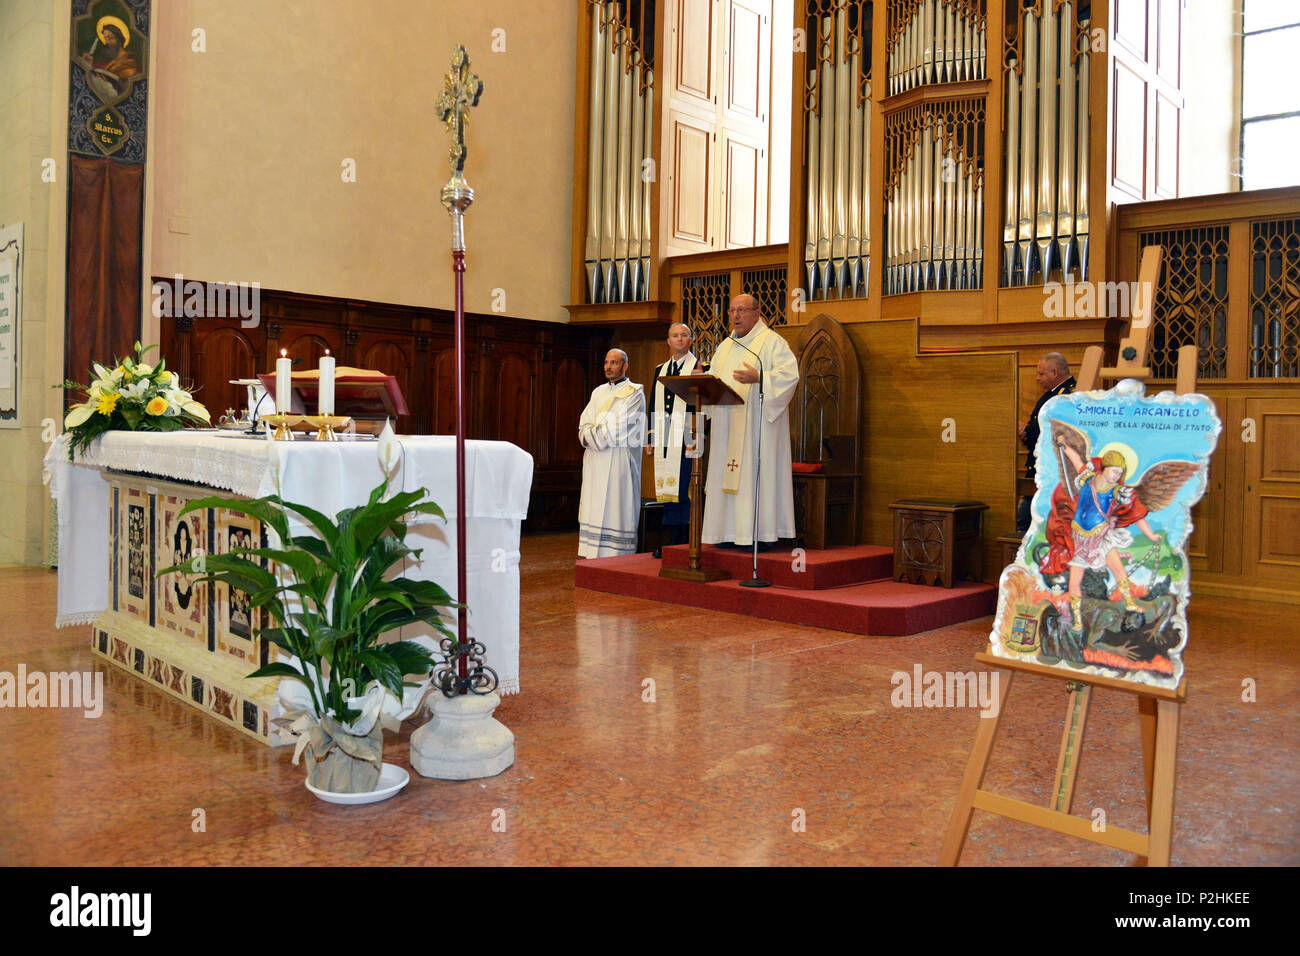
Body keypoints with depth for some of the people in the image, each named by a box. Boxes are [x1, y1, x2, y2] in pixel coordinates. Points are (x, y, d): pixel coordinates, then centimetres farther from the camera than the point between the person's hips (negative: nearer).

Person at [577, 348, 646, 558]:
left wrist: (592, 436, -7)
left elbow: (619, 427, -12)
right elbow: (584, 425, 12)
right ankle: (595, 558, 6)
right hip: (594, 462, 6)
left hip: (619, 460, -6)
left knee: (615, 510, -8)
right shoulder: (598, 392, 19)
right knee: (594, 509, 4)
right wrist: (590, 436, -9)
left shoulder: (634, 393, -1)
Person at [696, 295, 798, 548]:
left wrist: (759, 378, -27)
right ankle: (729, 531, 7)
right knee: (727, 477, 4)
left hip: (757, 424, -7)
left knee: (756, 472, -10)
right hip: (727, 426, 7)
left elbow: (789, 375, -13)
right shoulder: (725, 347, 20)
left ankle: (762, 532, -7)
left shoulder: (772, 342, -1)